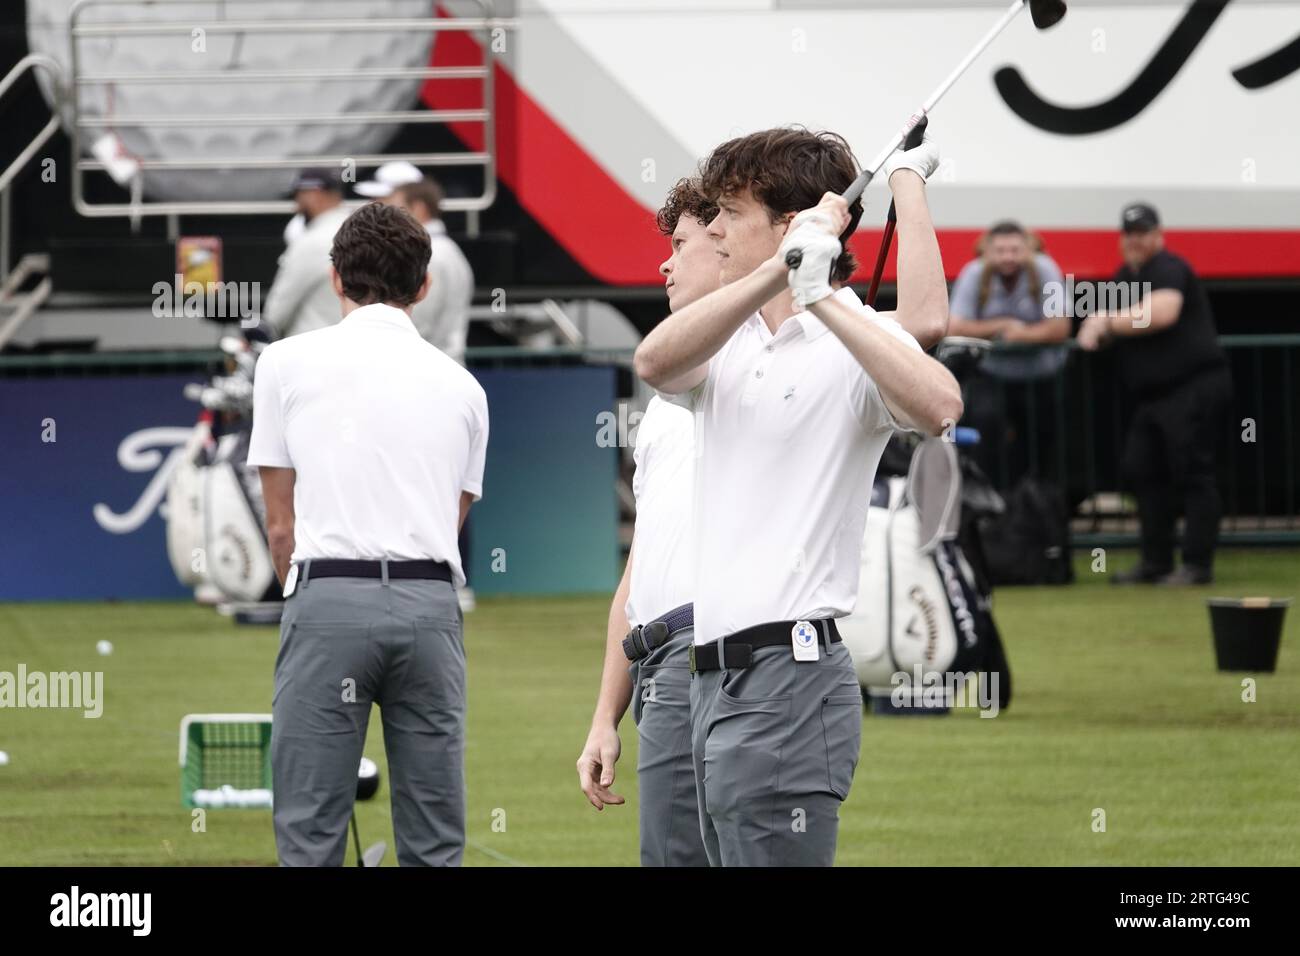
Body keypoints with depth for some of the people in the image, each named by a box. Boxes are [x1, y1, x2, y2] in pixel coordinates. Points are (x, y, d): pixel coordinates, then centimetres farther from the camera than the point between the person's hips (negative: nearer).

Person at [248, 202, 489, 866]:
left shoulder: (287, 363, 8)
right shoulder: (460, 385, 16)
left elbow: (281, 522, 10)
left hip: (328, 595, -2)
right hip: (430, 603, 3)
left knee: (311, 841, -3)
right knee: (434, 845, 4)